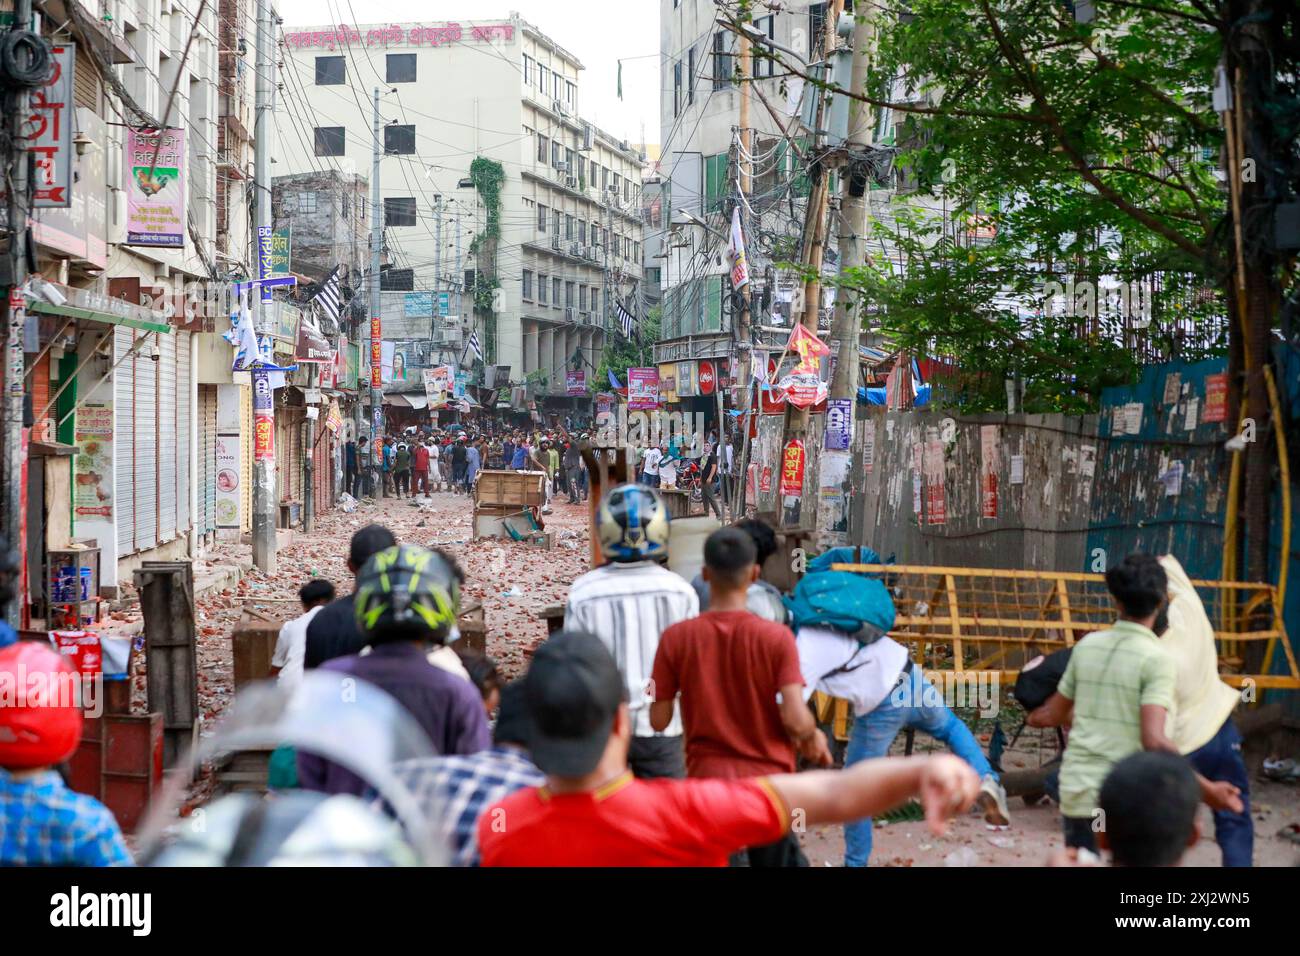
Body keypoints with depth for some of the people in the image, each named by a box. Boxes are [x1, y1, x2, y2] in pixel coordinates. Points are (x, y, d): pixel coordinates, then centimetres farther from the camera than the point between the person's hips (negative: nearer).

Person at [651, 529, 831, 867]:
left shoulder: (676, 638, -9)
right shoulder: (776, 637, -12)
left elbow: (658, 721, -4)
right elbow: (796, 722, -17)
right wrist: (814, 738, 4)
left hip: (707, 780, 1)